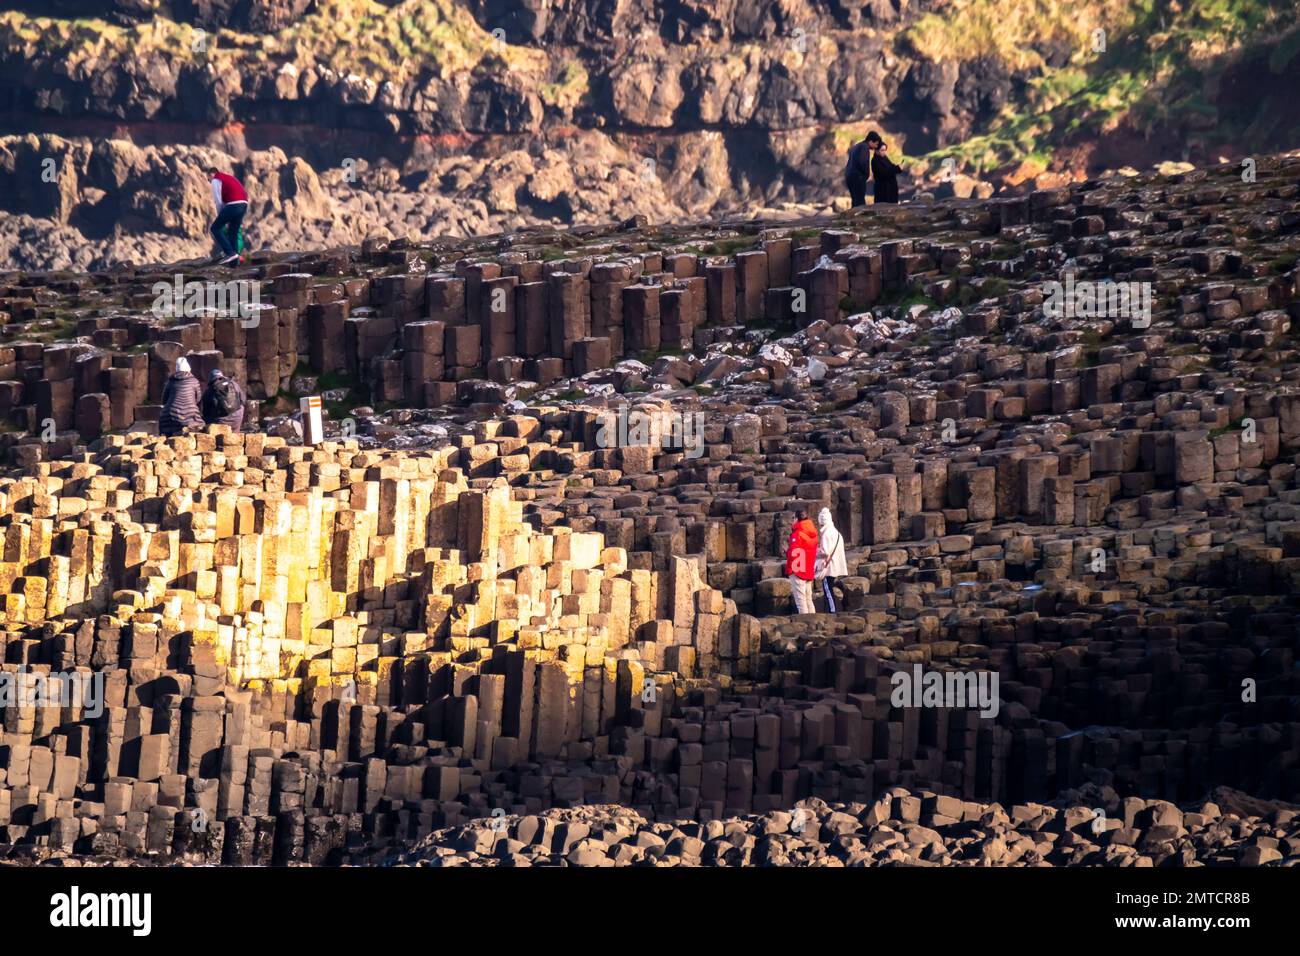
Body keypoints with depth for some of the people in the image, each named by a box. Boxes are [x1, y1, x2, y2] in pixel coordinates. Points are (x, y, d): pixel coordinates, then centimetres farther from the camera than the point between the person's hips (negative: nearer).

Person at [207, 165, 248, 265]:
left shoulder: (216, 180, 6)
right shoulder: (229, 178, 31)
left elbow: (218, 200, -1)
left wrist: (220, 215, 14)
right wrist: (240, 218, 27)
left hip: (233, 206, -8)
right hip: (244, 204, 8)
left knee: (215, 228, 2)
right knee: (233, 232, 17)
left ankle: (230, 253, -10)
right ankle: (234, 261, 14)